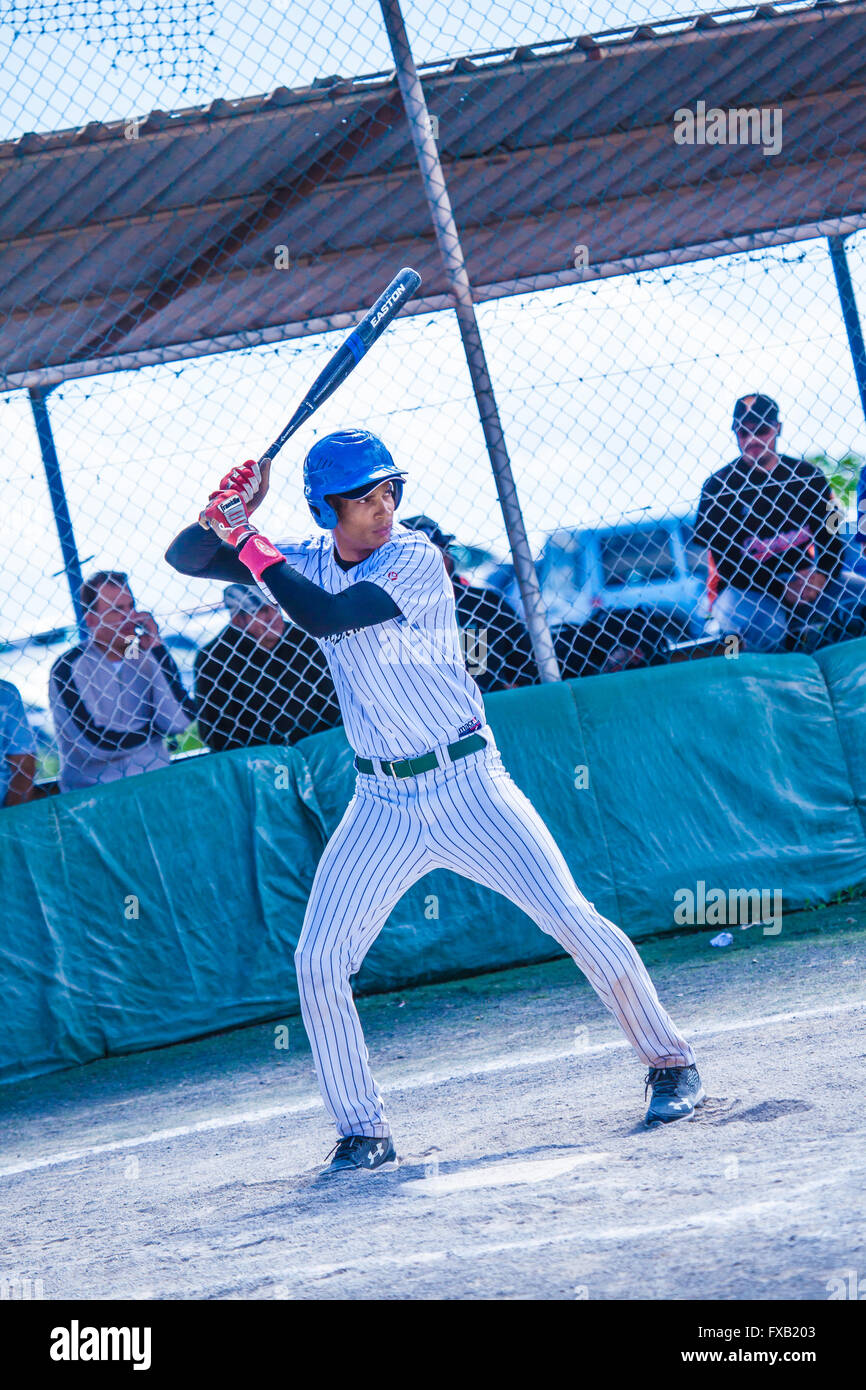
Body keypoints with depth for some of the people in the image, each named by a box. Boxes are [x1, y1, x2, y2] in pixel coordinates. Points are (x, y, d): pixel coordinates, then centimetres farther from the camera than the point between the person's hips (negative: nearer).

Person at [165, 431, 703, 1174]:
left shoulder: (415, 559, -13)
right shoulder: (311, 560, 3)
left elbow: (325, 617, -26)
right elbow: (185, 558, 5)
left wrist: (249, 541, -20)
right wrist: (226, 514, -15)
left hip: (467, 783, -5)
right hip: (383, 802, 5)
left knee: (572, 919, -12)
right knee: (318, 963, -5)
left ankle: (670, 1061, 7)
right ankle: (363, 1131, 9)